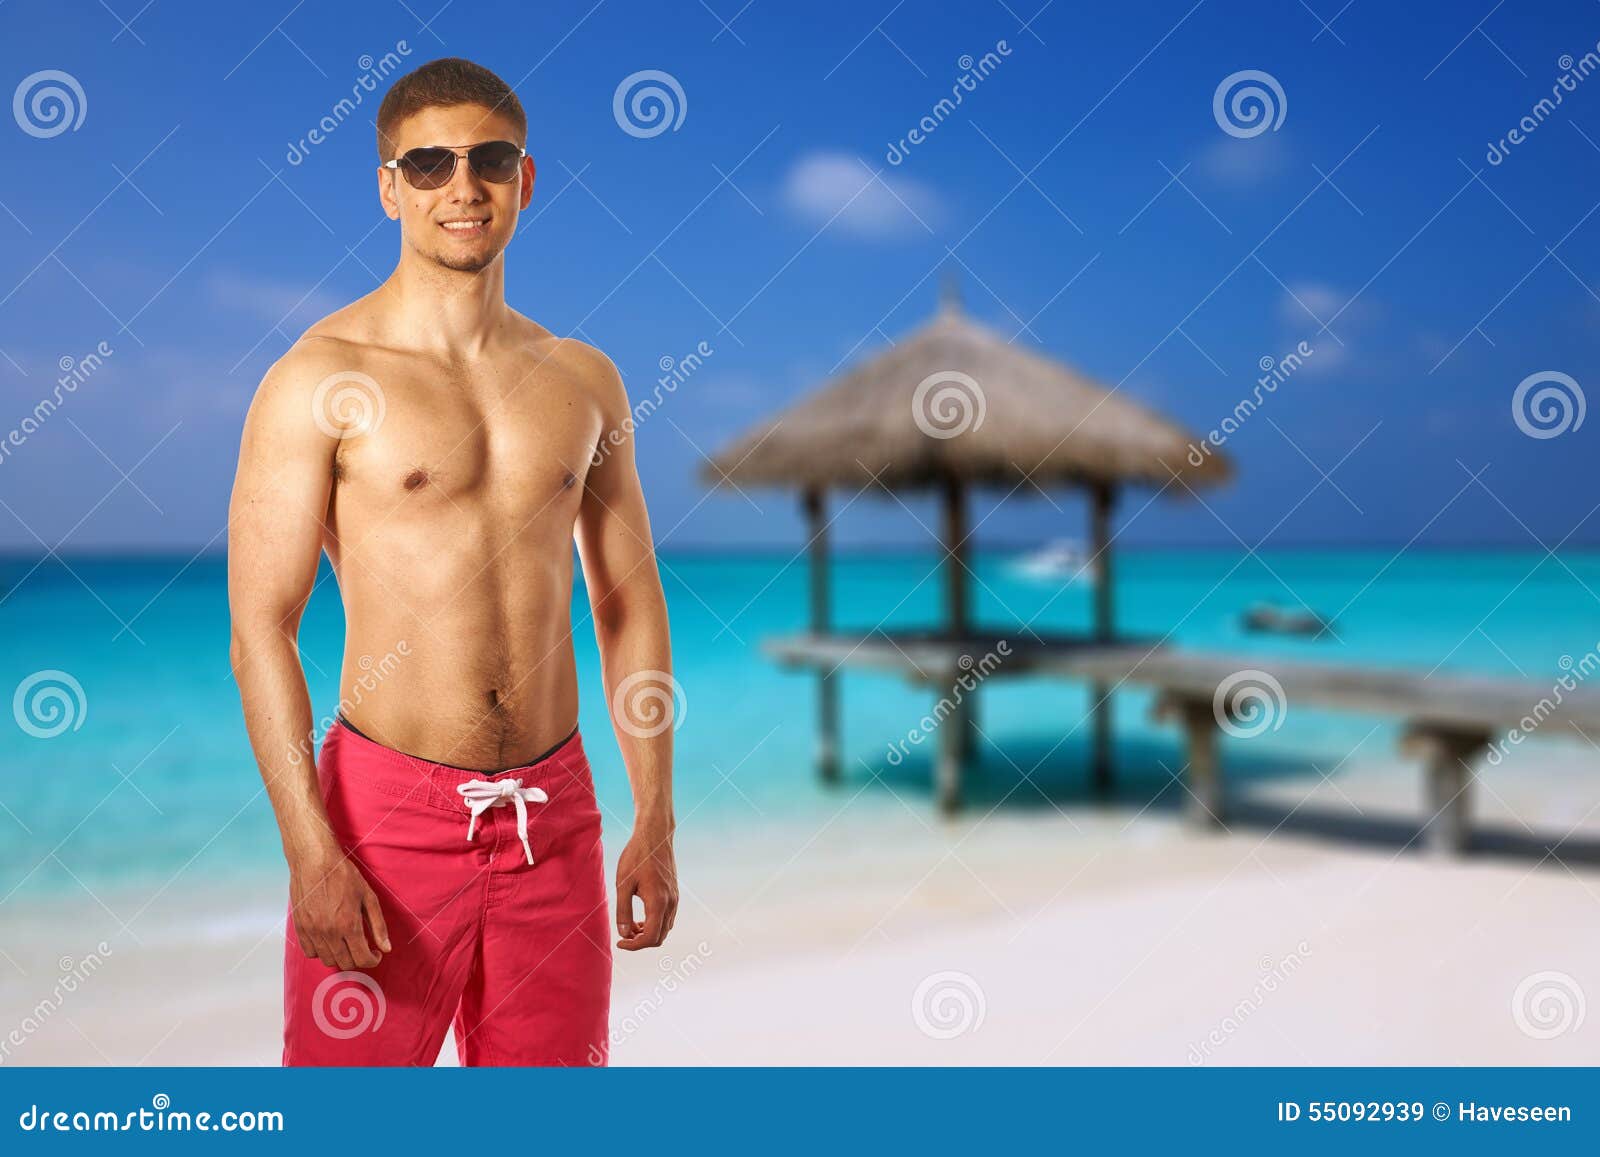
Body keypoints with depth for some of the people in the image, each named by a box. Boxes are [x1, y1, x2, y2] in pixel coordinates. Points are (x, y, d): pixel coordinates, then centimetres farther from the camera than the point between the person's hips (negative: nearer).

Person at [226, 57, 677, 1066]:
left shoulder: (583, 379, 8)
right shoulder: (322, 379, -5)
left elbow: (631, 604, 11)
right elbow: (259, 628, -8)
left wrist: (656, 823, 7)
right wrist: (310, 852, -14)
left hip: (555, 814, 4)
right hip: (388, 807, -4)